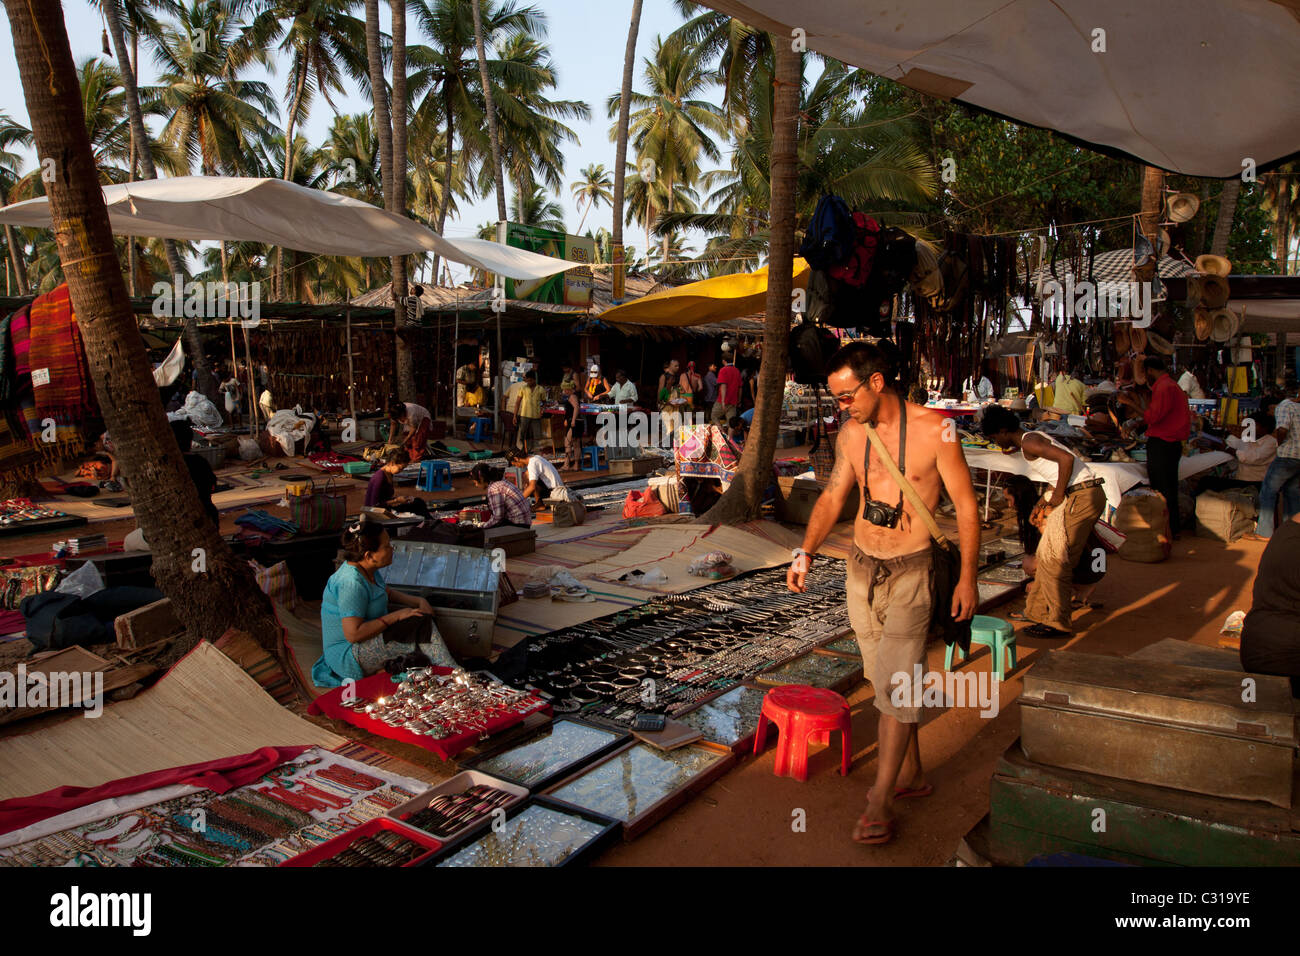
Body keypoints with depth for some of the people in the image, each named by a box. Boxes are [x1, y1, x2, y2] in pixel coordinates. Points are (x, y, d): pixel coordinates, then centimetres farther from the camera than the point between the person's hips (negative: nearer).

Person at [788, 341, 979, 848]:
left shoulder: (933, 429, -13)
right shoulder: (851, 433, 1)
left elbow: (966, 505, -7)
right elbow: (832, 496, 11)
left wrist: (967, 577, -7)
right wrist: (806, 551, -2)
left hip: (910, 572, -5)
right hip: (861, 568, 5)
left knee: (896, 683, -6)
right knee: (886, 679, 15)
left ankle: (879, 802, 4)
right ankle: (912, 773, 32)